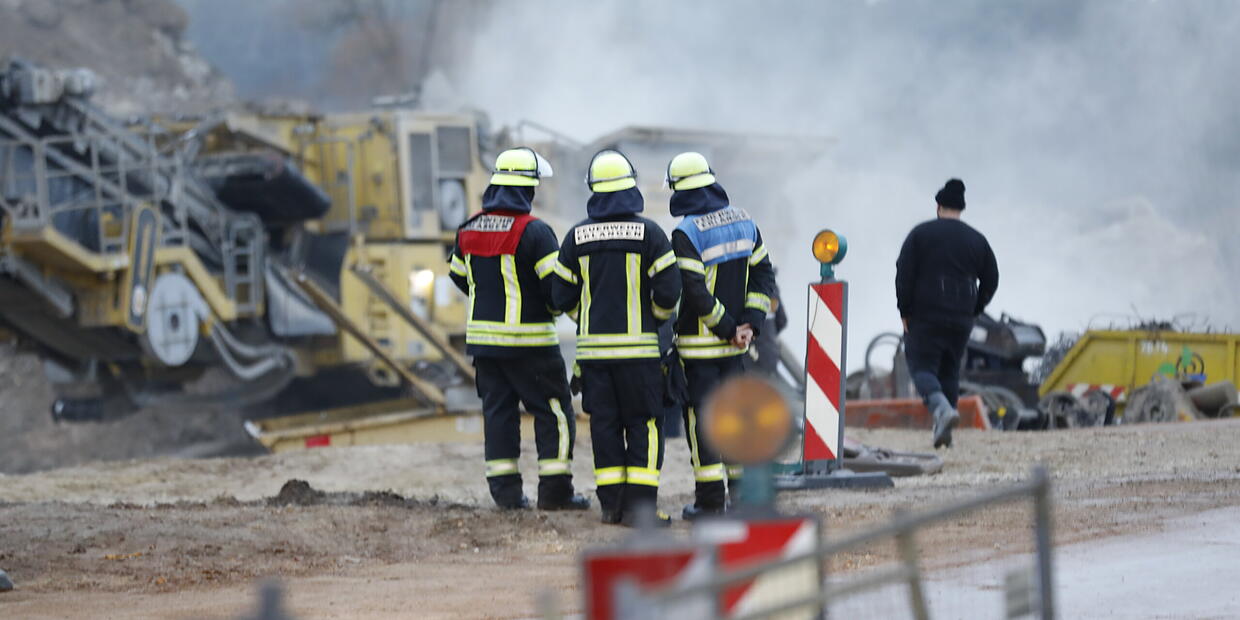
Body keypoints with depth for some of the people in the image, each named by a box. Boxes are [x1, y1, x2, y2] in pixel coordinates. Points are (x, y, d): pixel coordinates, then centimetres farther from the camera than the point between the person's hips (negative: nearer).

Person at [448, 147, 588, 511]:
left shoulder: (469, 231, 5)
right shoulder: (533, 232, -16)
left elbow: (459, 277, 17)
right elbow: (558, 286, -17)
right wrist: (551, 308, 5)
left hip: (483, 336, 6)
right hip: (528, 340, -6)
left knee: (498, 409, 12)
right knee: (554, 411, 2)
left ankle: (504, 489, 10)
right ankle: (554, 490, 0)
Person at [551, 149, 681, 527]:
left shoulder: (577, 237, 3)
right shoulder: (649, 234, -7)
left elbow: (563, 298, 5)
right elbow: (668, 290, -9)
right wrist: (656, 319, 12)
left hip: (593, 346, 3)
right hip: (638, 346, -3)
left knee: (604, 424, 9)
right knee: (644, 424, 1)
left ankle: (612, 502, 9)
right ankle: (639, 505, -7)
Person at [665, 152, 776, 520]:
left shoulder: (686, 233, -16)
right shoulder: (743, 222, 6)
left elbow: (694, 292, -19)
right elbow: (763, 273, 7)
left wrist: (728, 327, -9)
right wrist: (749, 324, 2)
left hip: (699, 344, -6)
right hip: (736, 349, 6)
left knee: (701, 419, -1)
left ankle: (710, 499, -1)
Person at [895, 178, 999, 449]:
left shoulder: (921, 233, -3)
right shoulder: (976, 239, 8)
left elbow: (904, 273, -8)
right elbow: (991, 280, 9)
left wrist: (905, 312, -1)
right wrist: (973, 311, 18)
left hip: (925, 316, -4)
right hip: (961, 320, 4)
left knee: (922, 367, -1)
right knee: (950, 371, 13)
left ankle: (942, 408, -29)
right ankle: (943, 432, 13)